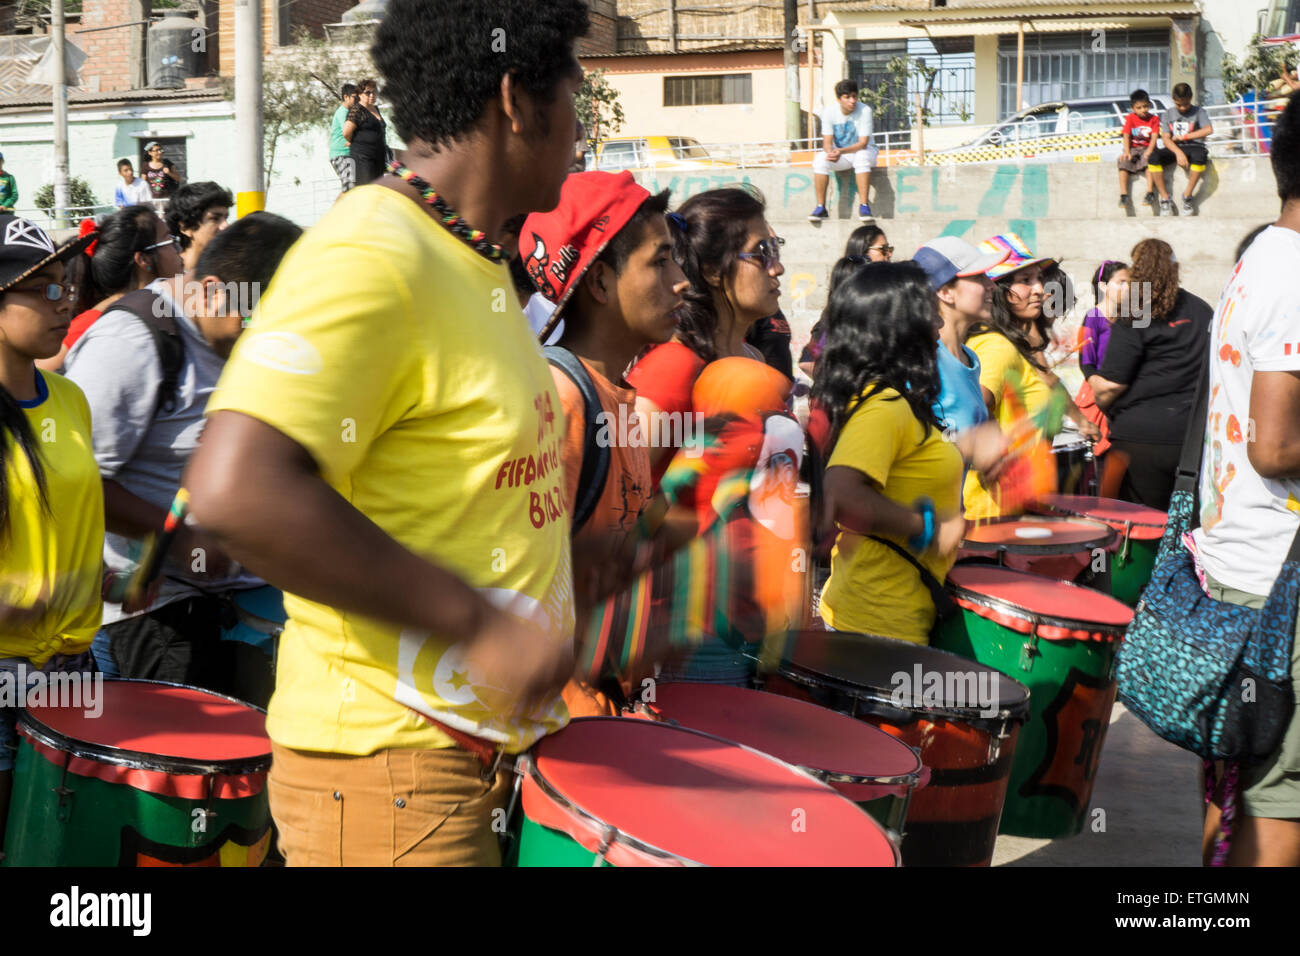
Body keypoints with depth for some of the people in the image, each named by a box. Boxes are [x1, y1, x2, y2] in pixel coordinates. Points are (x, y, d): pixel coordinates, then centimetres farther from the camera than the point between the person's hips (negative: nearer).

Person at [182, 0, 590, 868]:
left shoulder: (478, 267, 13)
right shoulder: (373, 258, -19)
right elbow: (237, 490, -30)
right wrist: (478, 622, -26)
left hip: (494, 757, 10)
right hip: (389, 772, -9)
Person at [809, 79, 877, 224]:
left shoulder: (864, 110, -19)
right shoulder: (829, 111, -11)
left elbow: (863, 143, -22)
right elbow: (827, 142, -9)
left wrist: (841, 151, -38)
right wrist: (831, 153, -34)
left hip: (862, 150, -2)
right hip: (838, 153, 3)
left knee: (862, 157, -38)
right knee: (820, 159, -27)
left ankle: (864, 206, -35)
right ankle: (821, 207, -22)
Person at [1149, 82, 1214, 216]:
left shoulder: (1199, 112, 5)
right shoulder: (1168, 114, 11)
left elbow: (1208, 130, -12)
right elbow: (1166, 138, 0)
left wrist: (1183, 137, -10)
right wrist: (1178, 153, -19)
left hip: (1193, 146, -2)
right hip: (1173, 149, 2)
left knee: (1200, 155, -40)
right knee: (1154, 157, -30)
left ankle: (1187, 196, -23)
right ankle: (1165, 198, -22)